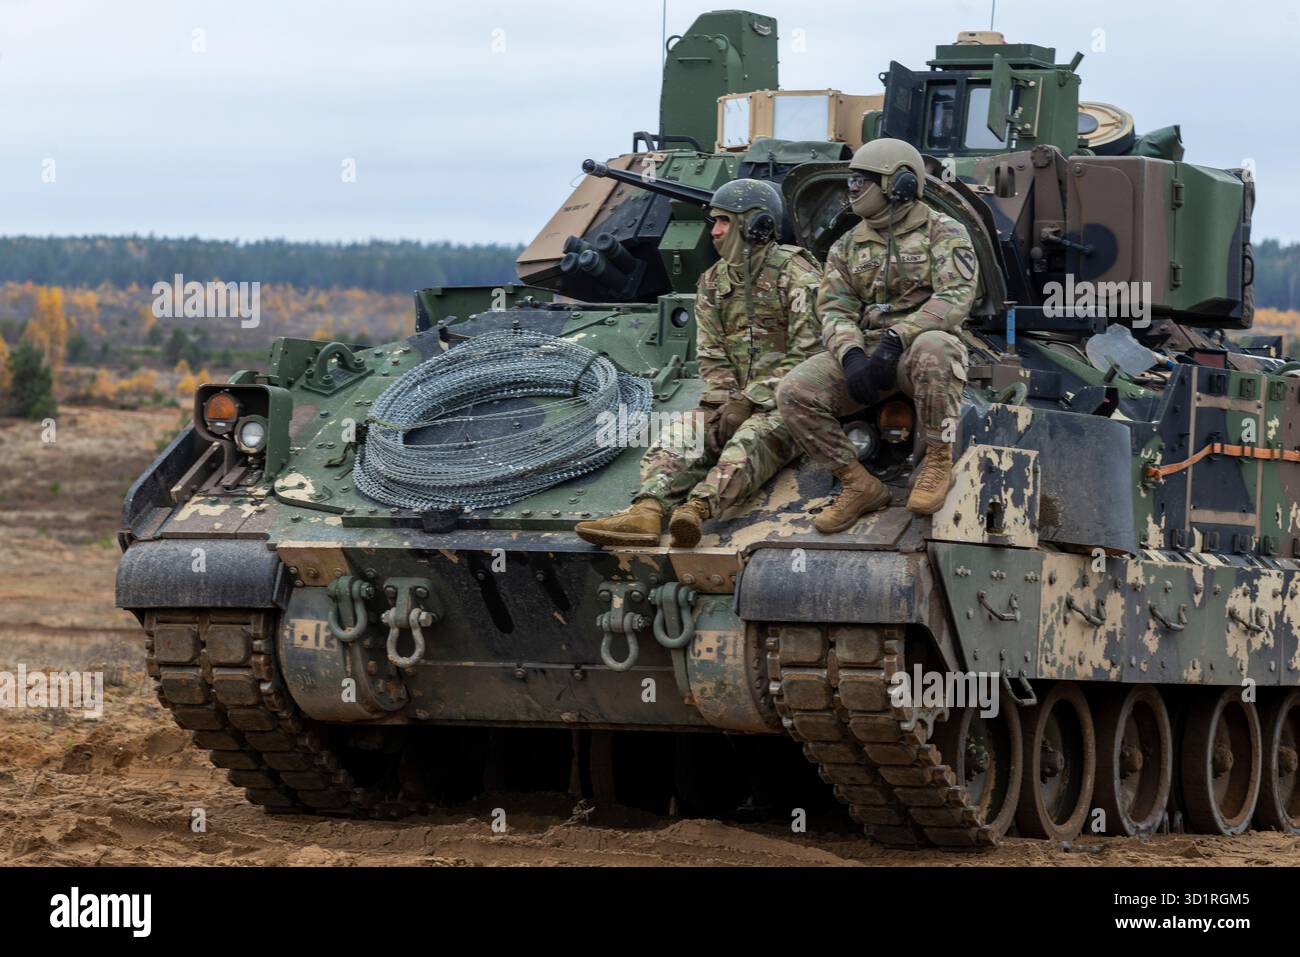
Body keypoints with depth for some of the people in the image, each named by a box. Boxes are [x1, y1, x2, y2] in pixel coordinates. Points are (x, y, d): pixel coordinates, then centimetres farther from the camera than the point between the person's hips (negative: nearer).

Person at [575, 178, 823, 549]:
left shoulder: (796, 274, -7)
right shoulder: (714, 282, 15)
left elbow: (806, 356, -13)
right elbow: (711, 355, 11)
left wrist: (749, 401, -17)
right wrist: (725, 401, -9)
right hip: (734, 399, 6)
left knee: (752, 439, -36)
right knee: (678, 440, -20)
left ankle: (697, 509, -60)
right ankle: (646, 512, -44)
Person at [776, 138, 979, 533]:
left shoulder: (943, 233, 1)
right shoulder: (847, 247, 17)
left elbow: (955, 297, -14)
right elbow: (834, 309, 6)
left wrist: (896, 338, -27)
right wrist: (851, 355, -17)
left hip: (919, 343, -4)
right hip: (862, 352, 5)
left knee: (932, 349, -42)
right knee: (794, 392, -21)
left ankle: (938, 460, -21)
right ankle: (859, 485, -11)